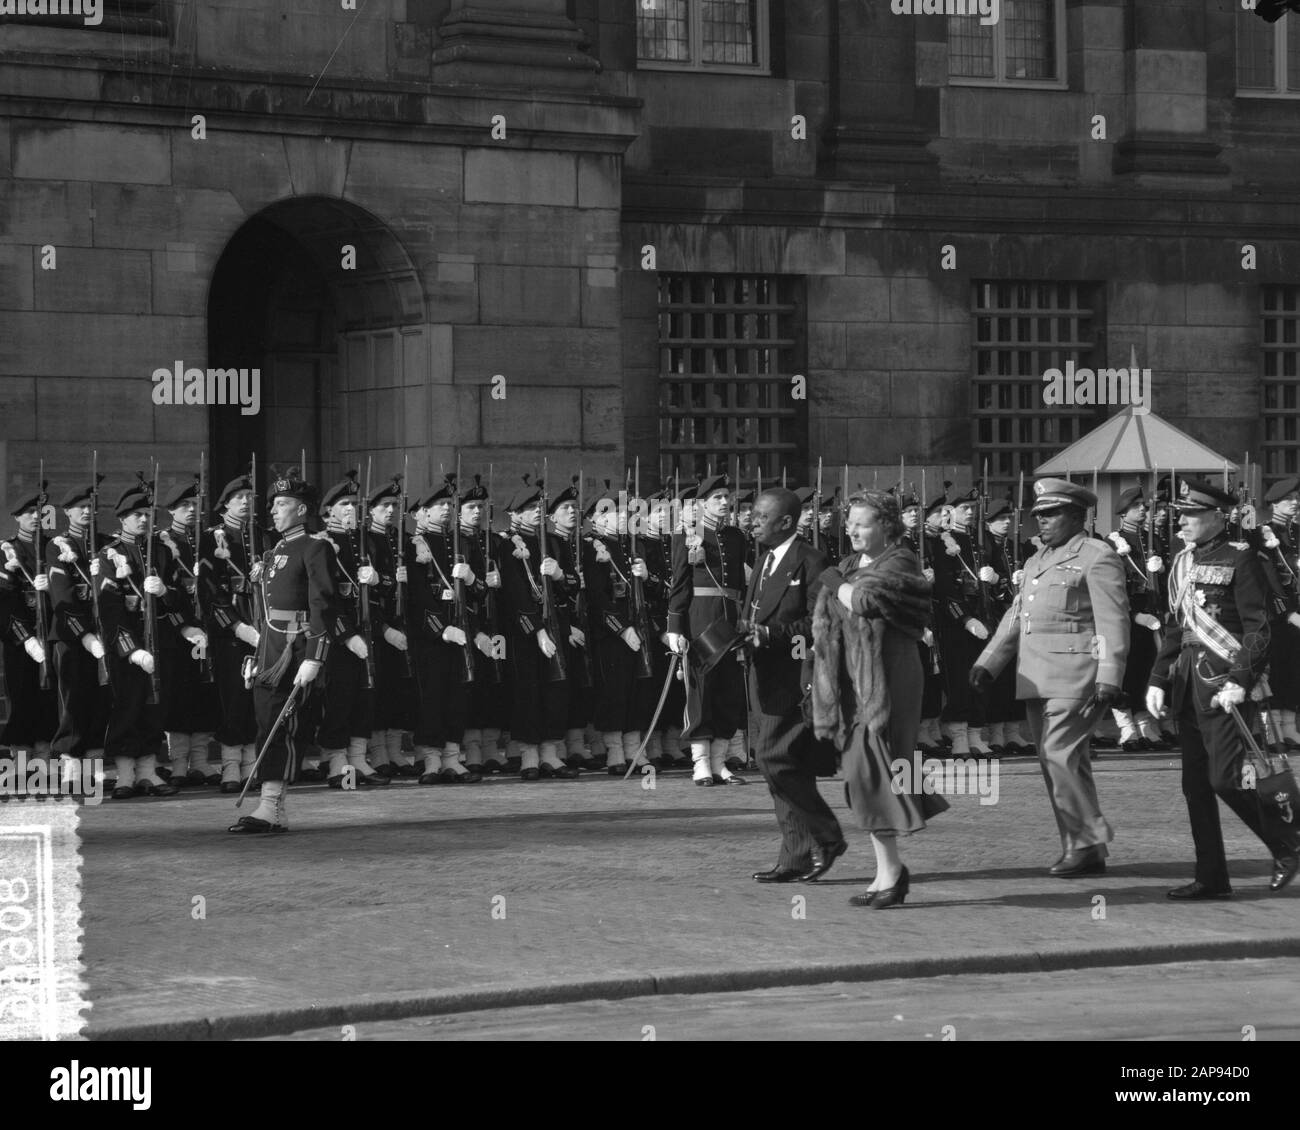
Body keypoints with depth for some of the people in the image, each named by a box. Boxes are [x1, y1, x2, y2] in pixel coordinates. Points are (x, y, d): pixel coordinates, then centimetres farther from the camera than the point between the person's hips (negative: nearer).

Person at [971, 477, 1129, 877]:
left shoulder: (1097, 558, -5)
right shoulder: (1036, 562, 21)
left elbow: (1113, 622, -11)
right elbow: (1015, 618, 23)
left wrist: (1108, 678, -18)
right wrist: (988, 662, 13)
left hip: (1075, 675, -9)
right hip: (1036, 678, 9)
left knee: (1059, 753, -15)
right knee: (1053, 760, 7)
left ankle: (1088, 842, -8)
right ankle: (1079, 848, 12)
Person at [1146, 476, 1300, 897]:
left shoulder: (1240, 560, -7)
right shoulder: (1182, 564, 14)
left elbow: (1258, 629, -11)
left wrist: (1241, 683, -19)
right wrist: (1158, 681, 13)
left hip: (1224, 683, -8)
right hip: (1189, 684, 8)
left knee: (1225, 778, -11)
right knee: (1196, 784, 6)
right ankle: (1211, 878, 12)